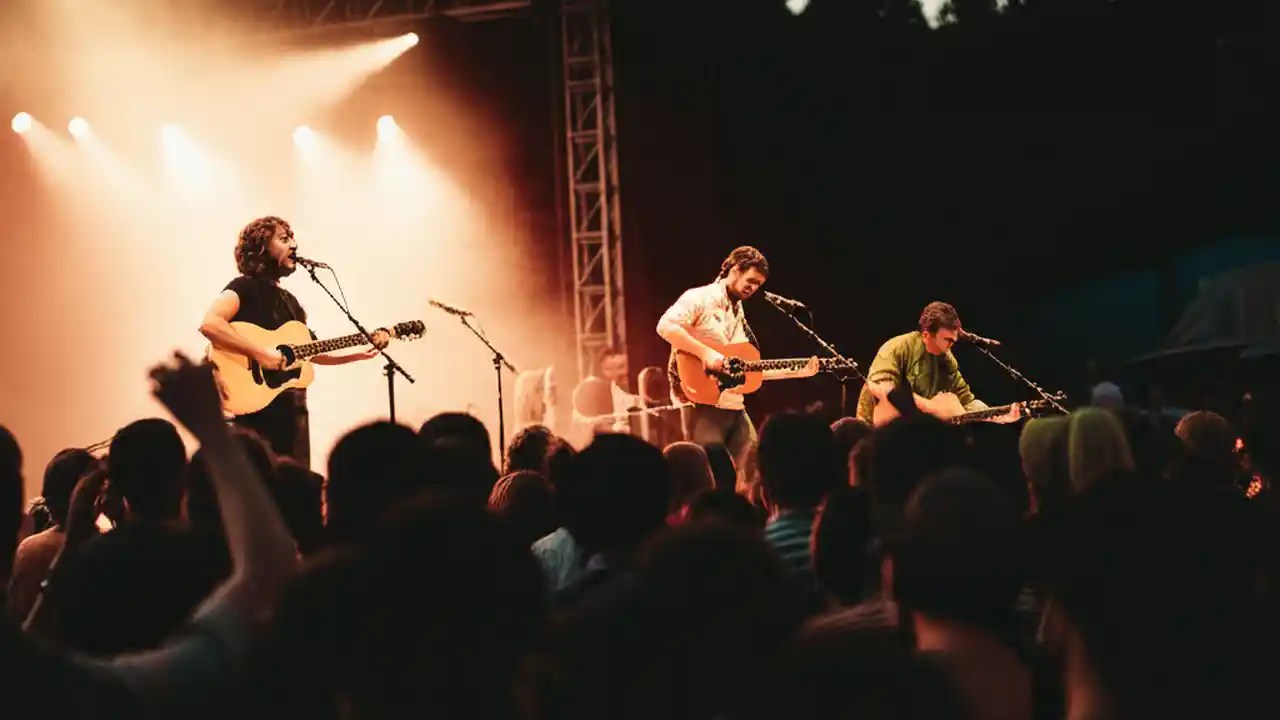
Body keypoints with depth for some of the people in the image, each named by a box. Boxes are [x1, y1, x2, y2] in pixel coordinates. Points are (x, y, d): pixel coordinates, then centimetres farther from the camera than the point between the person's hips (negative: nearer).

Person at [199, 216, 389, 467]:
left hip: (293, 409, 8)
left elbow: (313, 353, 23)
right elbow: (209, 324, -25)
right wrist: (261, 354, -28)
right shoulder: (245, 287, -7)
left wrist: (361, 354, 13)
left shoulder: (288, 299, 19)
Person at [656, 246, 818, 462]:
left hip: (735, 406, 8)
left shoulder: (739, 316, 22)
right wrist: (705, 352, -24)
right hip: (703, 405, -8)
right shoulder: (699, 298, -3)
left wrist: (798, 373, 16)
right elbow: (665, 326, -20)